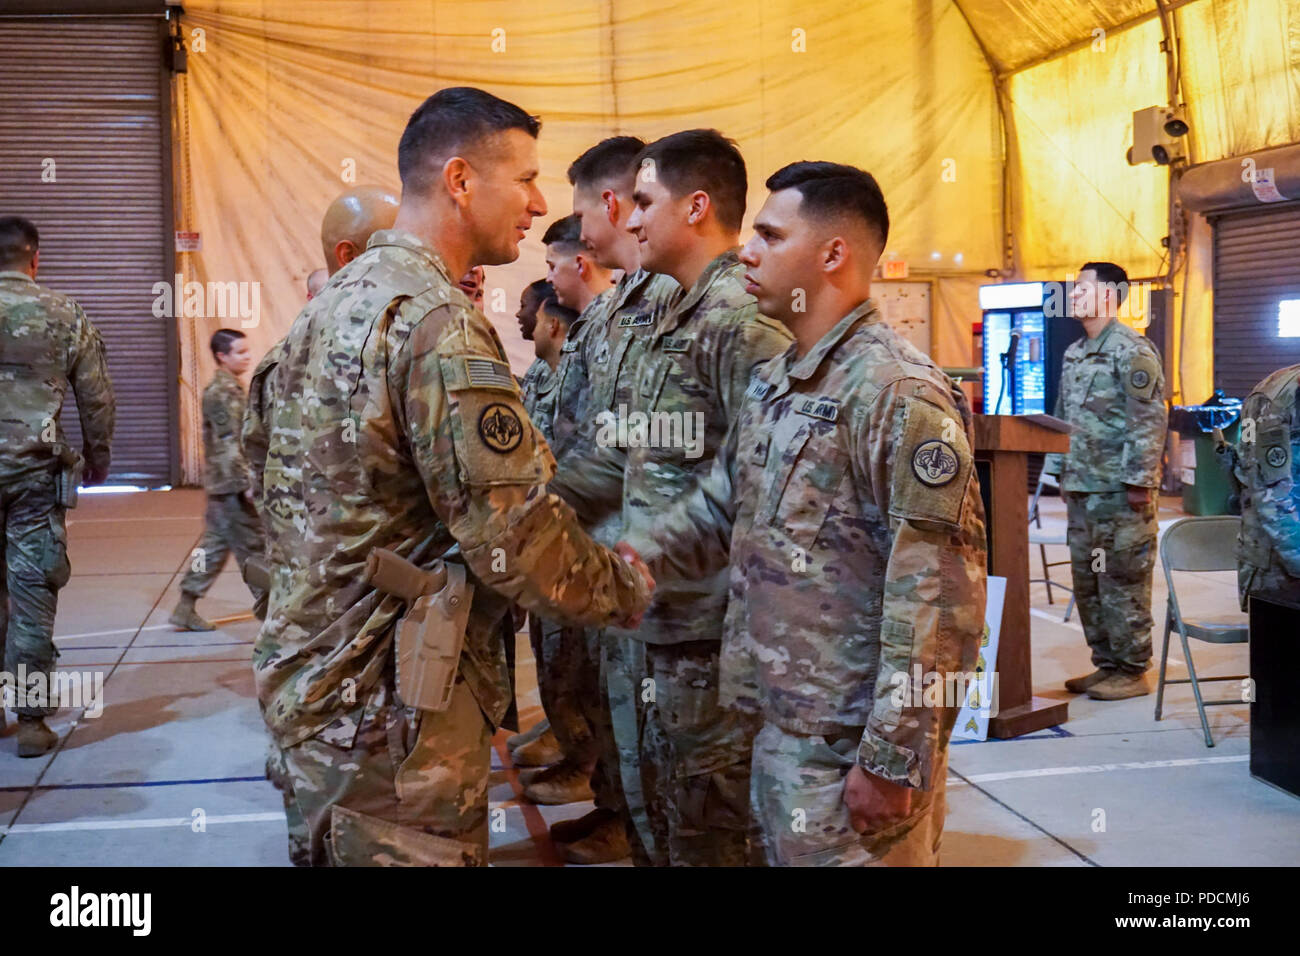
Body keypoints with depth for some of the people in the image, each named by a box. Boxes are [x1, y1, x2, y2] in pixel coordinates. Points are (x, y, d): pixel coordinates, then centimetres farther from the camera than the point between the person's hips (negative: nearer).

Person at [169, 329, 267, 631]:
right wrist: (246, 483, -23)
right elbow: (228, 444, -21)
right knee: (253, 546, -4)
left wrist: (245, 478, 24)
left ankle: (185, 609, 17)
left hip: (221, 484, 10)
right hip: (231, 484, -10)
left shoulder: (229, 388, 16)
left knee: (215, 544, 13)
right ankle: (268, 606, 3)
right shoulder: (222, 392, -15)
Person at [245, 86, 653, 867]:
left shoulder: (333, 304, 9)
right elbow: (520, 541, -23)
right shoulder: (438, 323, -20)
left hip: (316, 675, 9)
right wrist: (630, 589, -6)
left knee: (341, 846, 22)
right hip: (389, 706, -9)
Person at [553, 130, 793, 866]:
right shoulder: (682, 317, 14)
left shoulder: (743, 321, -18)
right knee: (669, 817, 21)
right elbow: (630, 457, 18)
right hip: (670, 623, 10)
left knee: (708, 838, 4)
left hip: (712, 632, -10)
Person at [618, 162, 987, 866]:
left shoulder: (898, 393, -18)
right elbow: (719, 506, 20)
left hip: (852, 754, -9)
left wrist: (893, 761, -21)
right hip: (780, 730, 9)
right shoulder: (771, 385, 10)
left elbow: (937, 601, -22)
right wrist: (634, 555, 2)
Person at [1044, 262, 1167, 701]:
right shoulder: (1074, 354, 15)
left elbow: (1150, 420, -16)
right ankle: (1106, 664, 23)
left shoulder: (1133, 351, -11)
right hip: (1081, 489, 9)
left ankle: (1132, 672, 8)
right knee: (1087, 581, 13)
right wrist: (1058, 468, 16)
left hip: (1120, 492, -9)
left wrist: (1140, 481, -19)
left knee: (1123, 583, -2)